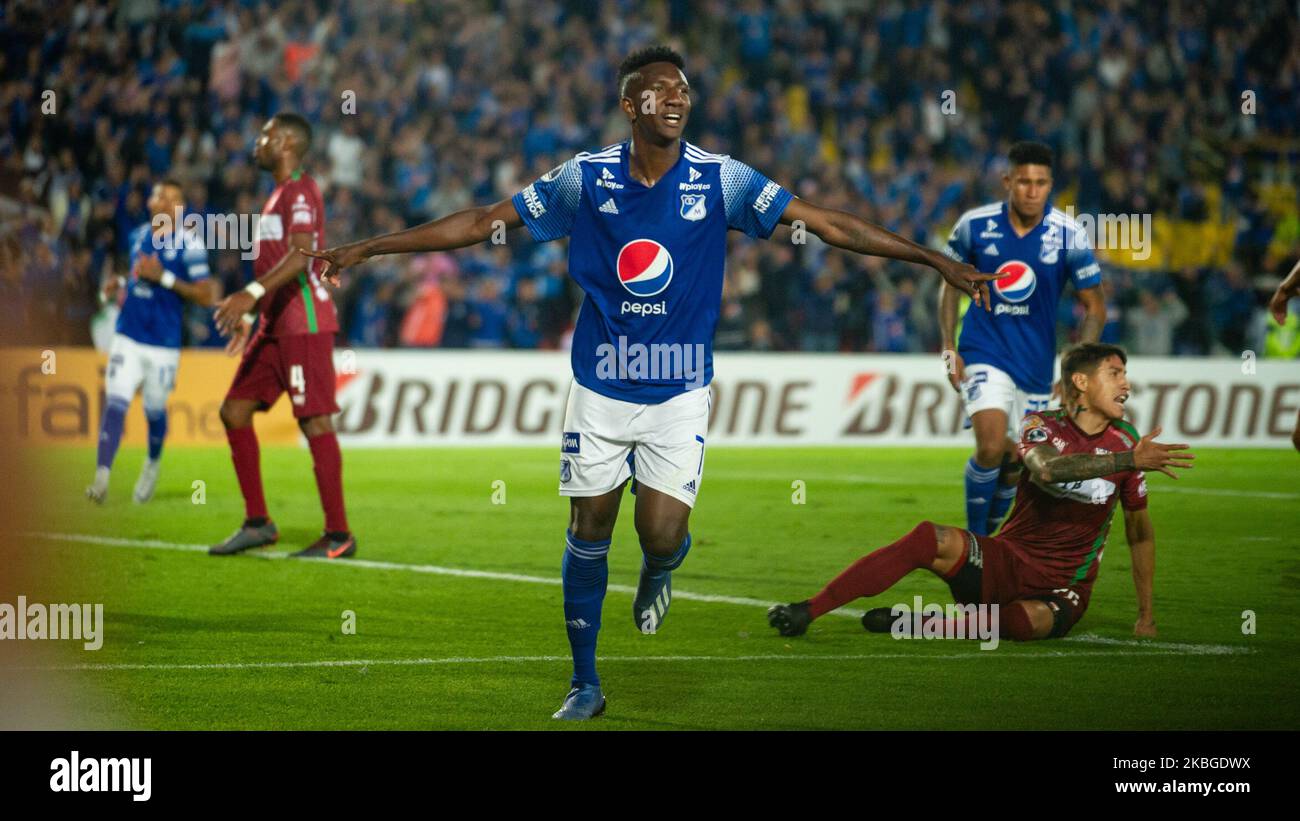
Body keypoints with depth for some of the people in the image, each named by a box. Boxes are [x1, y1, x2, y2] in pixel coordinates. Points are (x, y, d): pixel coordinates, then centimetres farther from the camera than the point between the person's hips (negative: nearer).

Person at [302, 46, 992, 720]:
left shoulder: (720, 180, -7)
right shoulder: (586, 178, -6)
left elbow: (827, 224, -6)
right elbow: (484, 222, 1)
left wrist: (936, 261, -10)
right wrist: (365, 250, 0)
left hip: (679, 392, -1)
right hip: (599, 387, 1)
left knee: (661, 534, -12)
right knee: (588, 532, 3)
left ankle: (658, 572, 27)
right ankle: (585, 684, 20)